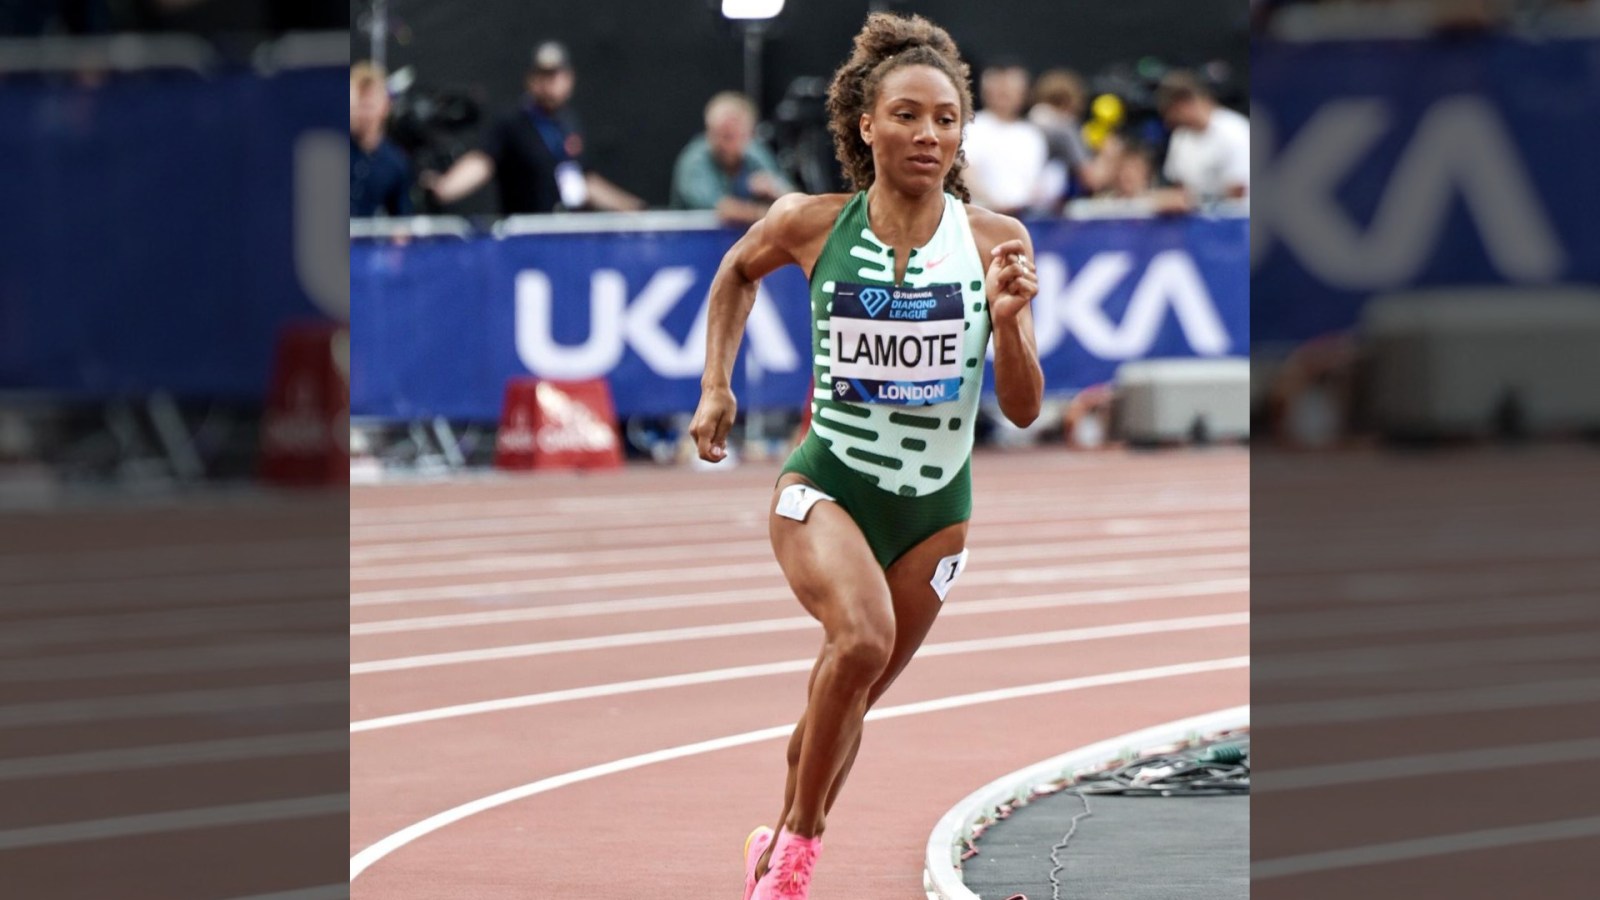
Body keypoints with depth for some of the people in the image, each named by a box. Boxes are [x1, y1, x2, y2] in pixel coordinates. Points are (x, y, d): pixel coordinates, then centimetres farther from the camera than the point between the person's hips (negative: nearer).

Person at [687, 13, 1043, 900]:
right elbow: (736, 272, 17)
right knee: (862, 638, -30)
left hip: (934, 506, 3)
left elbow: (1023, 409, -4)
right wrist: (715, 386, 9)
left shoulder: (992, 241, -7)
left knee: (848, 698, 14)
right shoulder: (810, 225, -7)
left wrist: (1007, 320, -22)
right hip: (826, 484, -2)